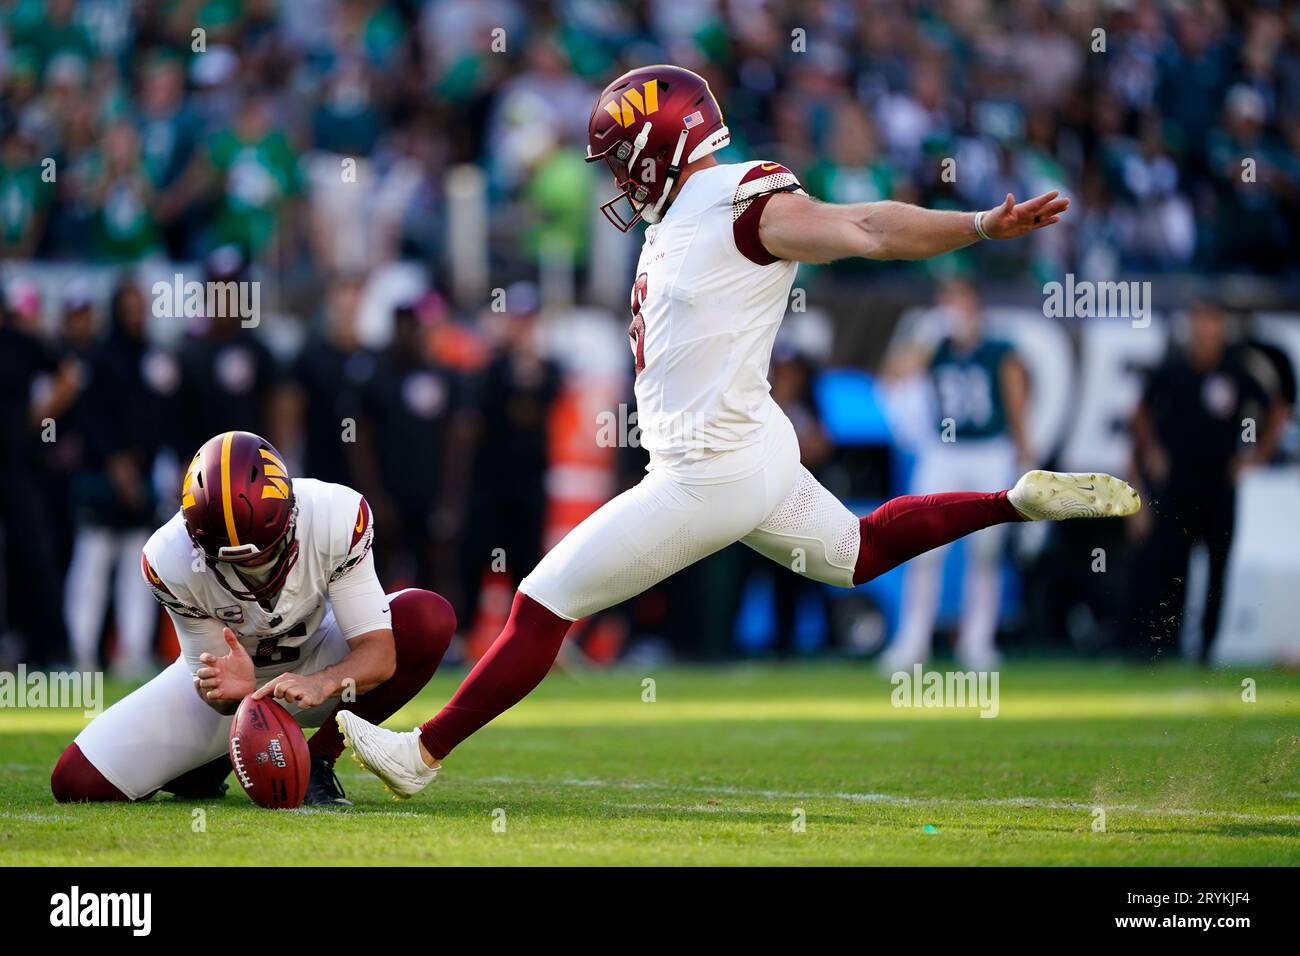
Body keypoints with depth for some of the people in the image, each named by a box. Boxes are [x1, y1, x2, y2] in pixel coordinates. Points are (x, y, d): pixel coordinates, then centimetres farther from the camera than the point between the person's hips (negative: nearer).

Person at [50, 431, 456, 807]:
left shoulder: (336, 519, -31)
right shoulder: (171, 562, -29)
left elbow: (379, 654, -30)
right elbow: (211, 686, -20)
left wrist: (320, 685, -51)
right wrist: (225, 691, -45)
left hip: (316, 662, 0)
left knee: (430, 619, -30)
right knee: (77, 781, -16)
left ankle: (317, 763, -14)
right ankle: (214, 759, 16)